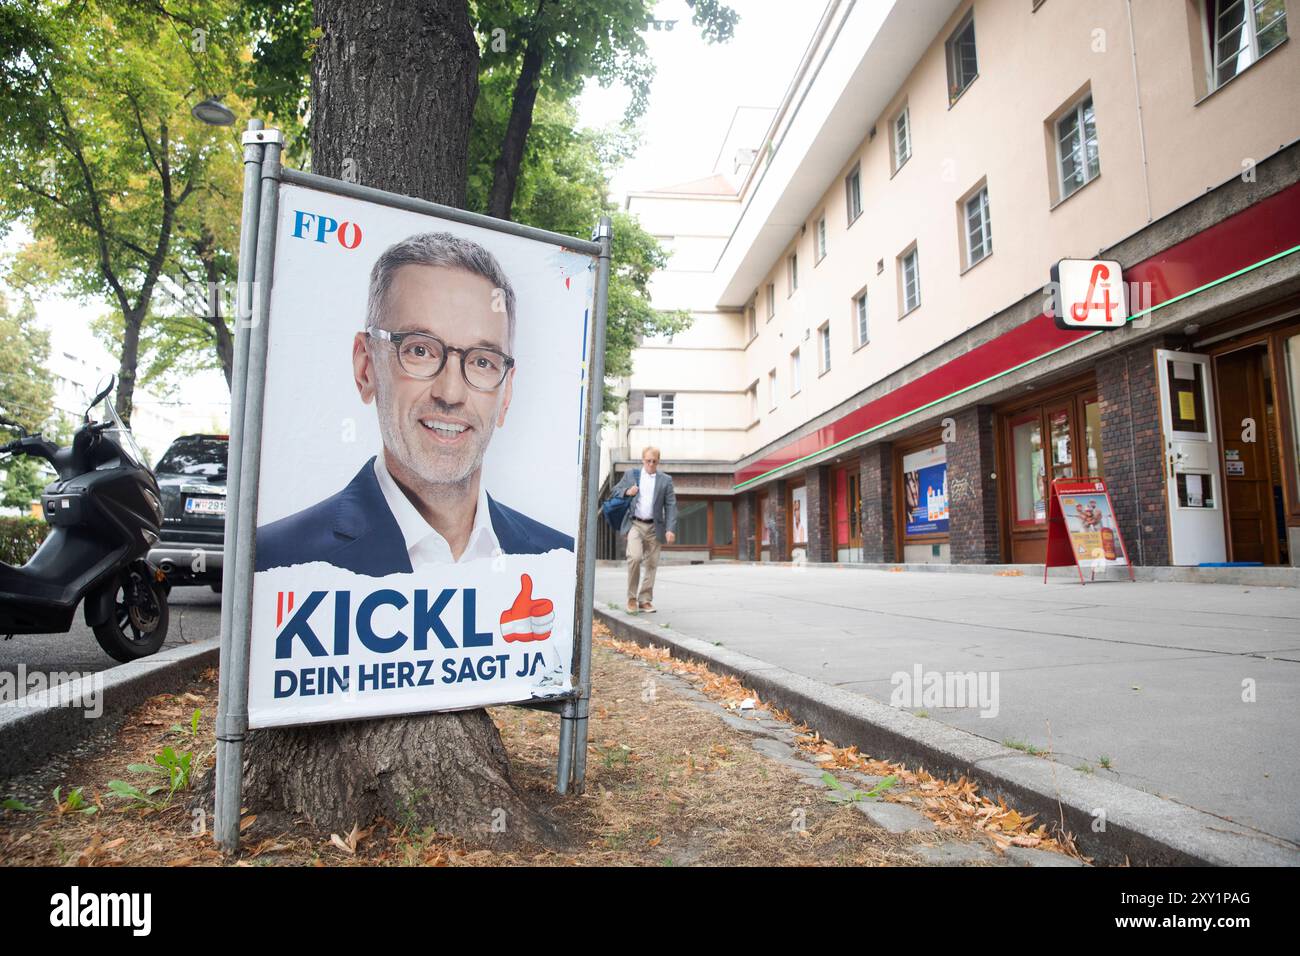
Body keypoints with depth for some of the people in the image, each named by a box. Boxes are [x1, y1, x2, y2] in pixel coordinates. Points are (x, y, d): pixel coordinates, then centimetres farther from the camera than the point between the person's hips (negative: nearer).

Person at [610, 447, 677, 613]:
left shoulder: (665, 480, 7)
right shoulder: (631, 475, 9)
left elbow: (671, 506, 4)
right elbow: (614, 491, 14)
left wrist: (670, 529, -7)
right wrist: (627, 492, -8)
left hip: (654, 527, 2)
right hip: (635, 524, -1)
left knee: (651, 564, 4)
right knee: (635, 557, -20)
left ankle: (645, 600, 16)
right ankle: (632, 597, -6)